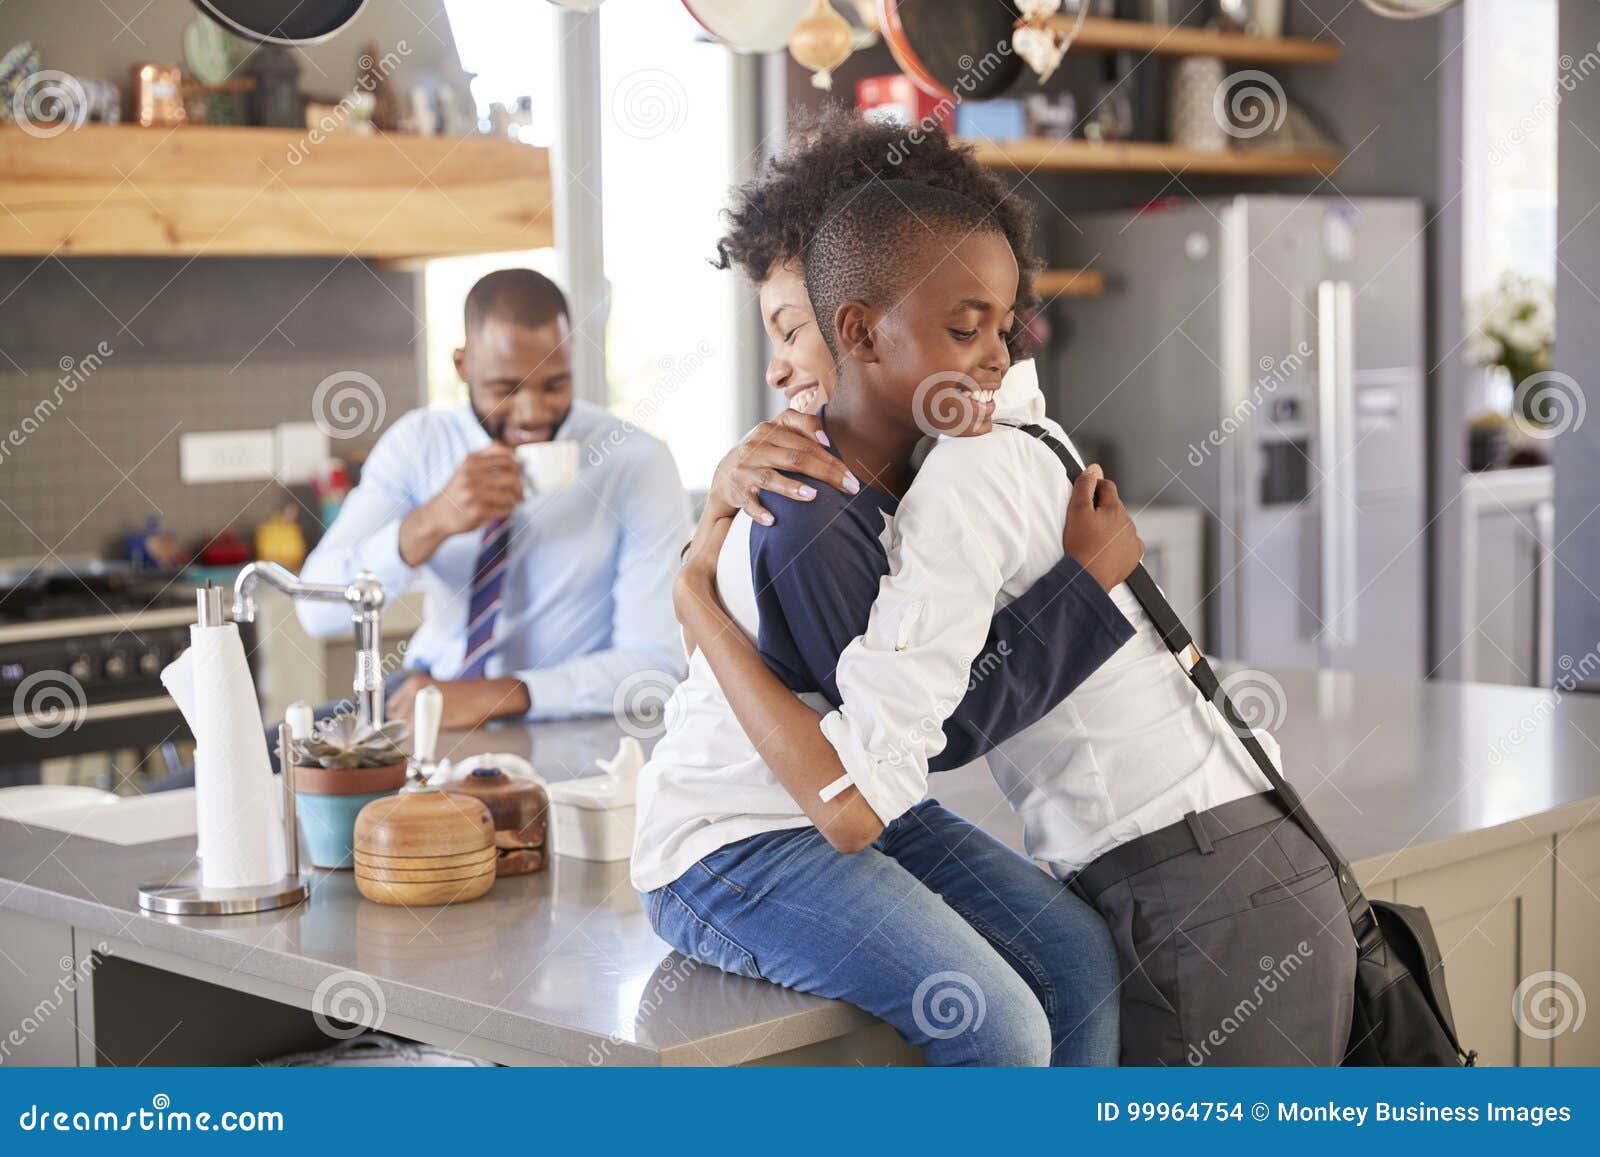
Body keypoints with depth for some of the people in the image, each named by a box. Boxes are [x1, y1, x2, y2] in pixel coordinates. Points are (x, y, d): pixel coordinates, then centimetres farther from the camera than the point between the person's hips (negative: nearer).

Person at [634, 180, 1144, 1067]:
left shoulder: (893, 459, 1)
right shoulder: (809, 529, -28)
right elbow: (942, 726, -22)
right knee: (995, 1026, -23)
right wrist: (1089, 576, -19)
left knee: (1078, 954, -8)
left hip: (854, 813, 9)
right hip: (731, 848, -9)